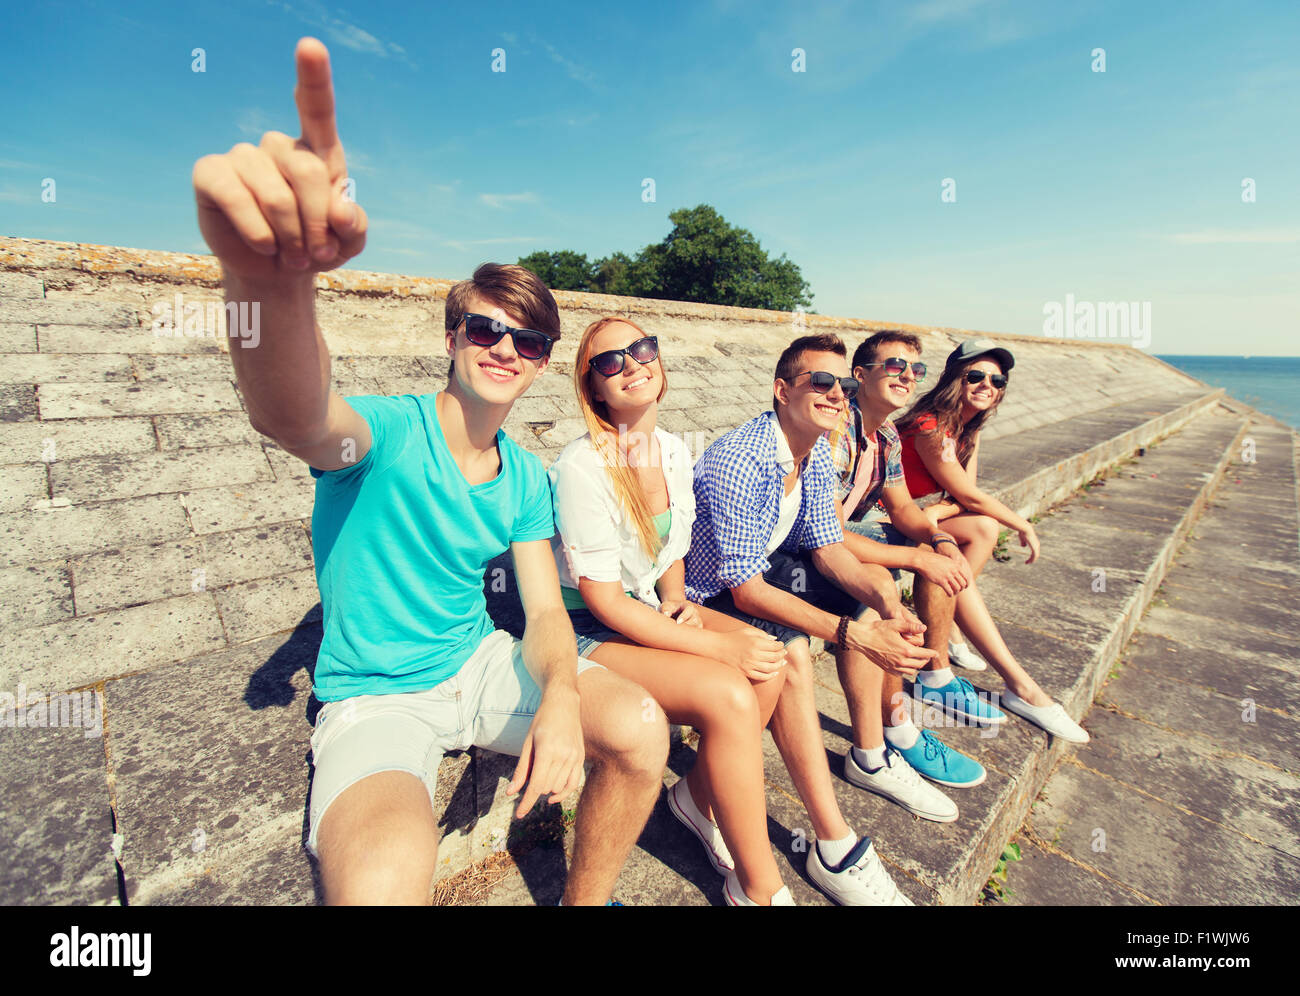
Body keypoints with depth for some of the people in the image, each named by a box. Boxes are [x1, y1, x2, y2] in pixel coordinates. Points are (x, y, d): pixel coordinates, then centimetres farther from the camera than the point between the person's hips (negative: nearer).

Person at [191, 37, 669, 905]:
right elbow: (295, 418, -40)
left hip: (479, 664, 5)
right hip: (374, 697, -4)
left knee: (639, 727, -13)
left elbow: (545, 610, -5)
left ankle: (586, 899, 14)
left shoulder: (525, 478, 0)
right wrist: (274, 275, -62)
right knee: (385, 879, -32)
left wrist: (560, 696, -26)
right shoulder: (388, 432, -16)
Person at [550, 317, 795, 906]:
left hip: (652, 609, 7)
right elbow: (603, 601, -21)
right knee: (727, 694, -24)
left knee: (768, 663, -13)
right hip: (588, 632, -7)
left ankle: (699, 795, 12)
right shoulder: (581, 466, -21)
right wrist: (714, 643, -20)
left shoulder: (674, 453, 1)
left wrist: (676, 604, -6)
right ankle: (760, 887, 0)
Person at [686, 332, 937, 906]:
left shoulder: (817, 455, -2)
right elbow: (747, 591, -30)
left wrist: (886, 605, -16)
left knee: (872, 584, 6)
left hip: (763, 571, 9)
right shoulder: (737, 462, -30)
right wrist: (856, 633, -34)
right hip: (709, 595, -9)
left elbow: (827, 550, 2)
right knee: (788, 649, -32)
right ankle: (834, 847, -17)